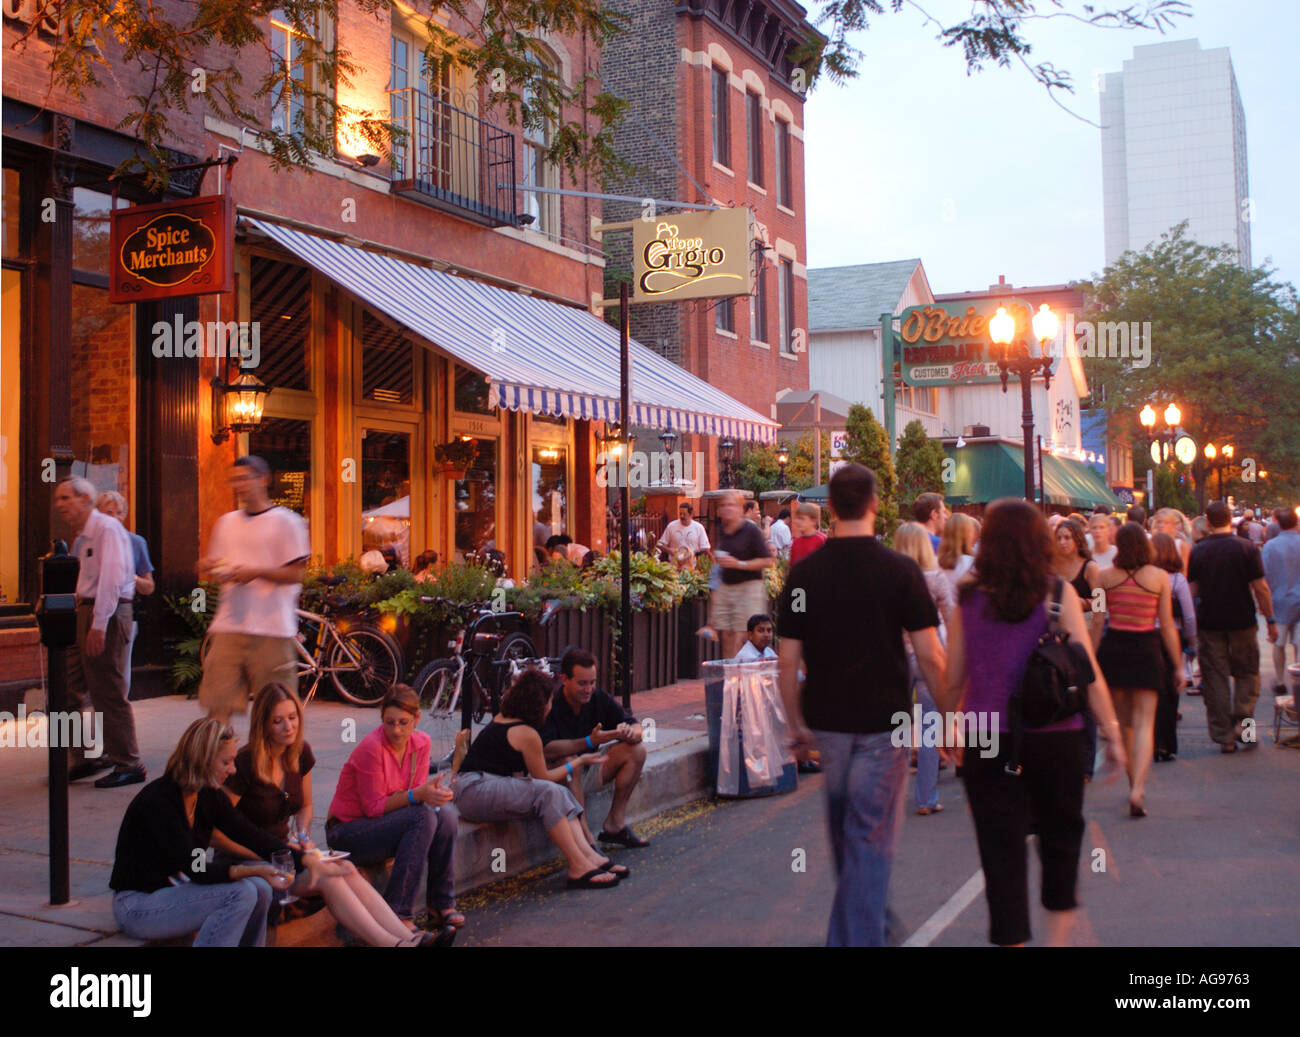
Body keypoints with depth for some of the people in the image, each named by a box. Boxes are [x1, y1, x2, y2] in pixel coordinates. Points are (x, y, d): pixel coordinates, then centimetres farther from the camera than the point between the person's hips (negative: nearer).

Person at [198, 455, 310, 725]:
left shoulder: (286, 521, -1)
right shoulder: (226, 522, 17)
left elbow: (295, 574, -5)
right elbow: (216, 567, 23)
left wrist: (256, 572, -17)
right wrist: (209, 567, 0)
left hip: (272, 628, -5)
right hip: (229, 626, 5)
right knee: (217, 705, -1)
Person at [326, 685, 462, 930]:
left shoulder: (421, 743, -3)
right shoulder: (372, 748, -22)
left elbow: (418, 793, 0)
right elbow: (373, 807, -21)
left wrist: (434, 792, -23)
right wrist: (417, 795, -32)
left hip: (386, 823, 6)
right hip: (347, 832, -6)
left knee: (446, 814, -19)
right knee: (423, 817, -29)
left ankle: (441, 905, -8)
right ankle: (398, 915, -26)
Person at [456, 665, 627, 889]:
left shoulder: (501, 719, 17)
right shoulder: (527, 734, -11)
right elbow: (543, 778, 0)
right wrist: (579, 761, 12)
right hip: (474, 792, -9)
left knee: (561, 793, -4)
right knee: (549, 792, -24)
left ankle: (588, 855, -16)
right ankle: (578, 868, -26)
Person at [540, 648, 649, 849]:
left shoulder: (599, 698, -6)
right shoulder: (549, 704, -23)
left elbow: (636, 727, -5)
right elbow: (545, 749, -34)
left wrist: (630, 733, -31)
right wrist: (589, 742, -41)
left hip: (590, 766, 6)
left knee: (637, 750, -9)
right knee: (571, 762, -38)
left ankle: (614, 824, -6)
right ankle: (585, 839, -34)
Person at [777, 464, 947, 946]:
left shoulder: (803, 573, -3)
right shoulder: (900, 570, -10)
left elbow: (788, 660, -2)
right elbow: (930, 655, -12)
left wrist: (797, 725, 9)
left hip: (826, 723, 4)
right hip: (883, 724, -3)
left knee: (845, 837, 21)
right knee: (871, 840, 5)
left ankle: (856, 927, 40)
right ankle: (858, 936, 5)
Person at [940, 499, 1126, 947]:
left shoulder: (970, 597, -1)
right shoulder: (1057, 593, -5)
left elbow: (953, 678, 4)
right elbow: (1087, 671, -7)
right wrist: (1111, 731, 1)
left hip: (988, 742, 0)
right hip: (1055, 737, 0)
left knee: (1001, 850, 6)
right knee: (1060, 835, 20)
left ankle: (1011, 936, 7)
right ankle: (1057, 935, 24)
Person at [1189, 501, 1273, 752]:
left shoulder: (1197, 552, -3)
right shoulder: (1248, 548, -7)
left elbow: (1192, 591, -1)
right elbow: (1261, 588, -7)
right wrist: (1270, 620, 2)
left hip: (1209, 623, 1)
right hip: (1242, 622, -1)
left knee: (1215, 679, 5)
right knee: (1247, 673, 16)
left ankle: (1224, 736, 6)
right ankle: (1242, 722, -1)